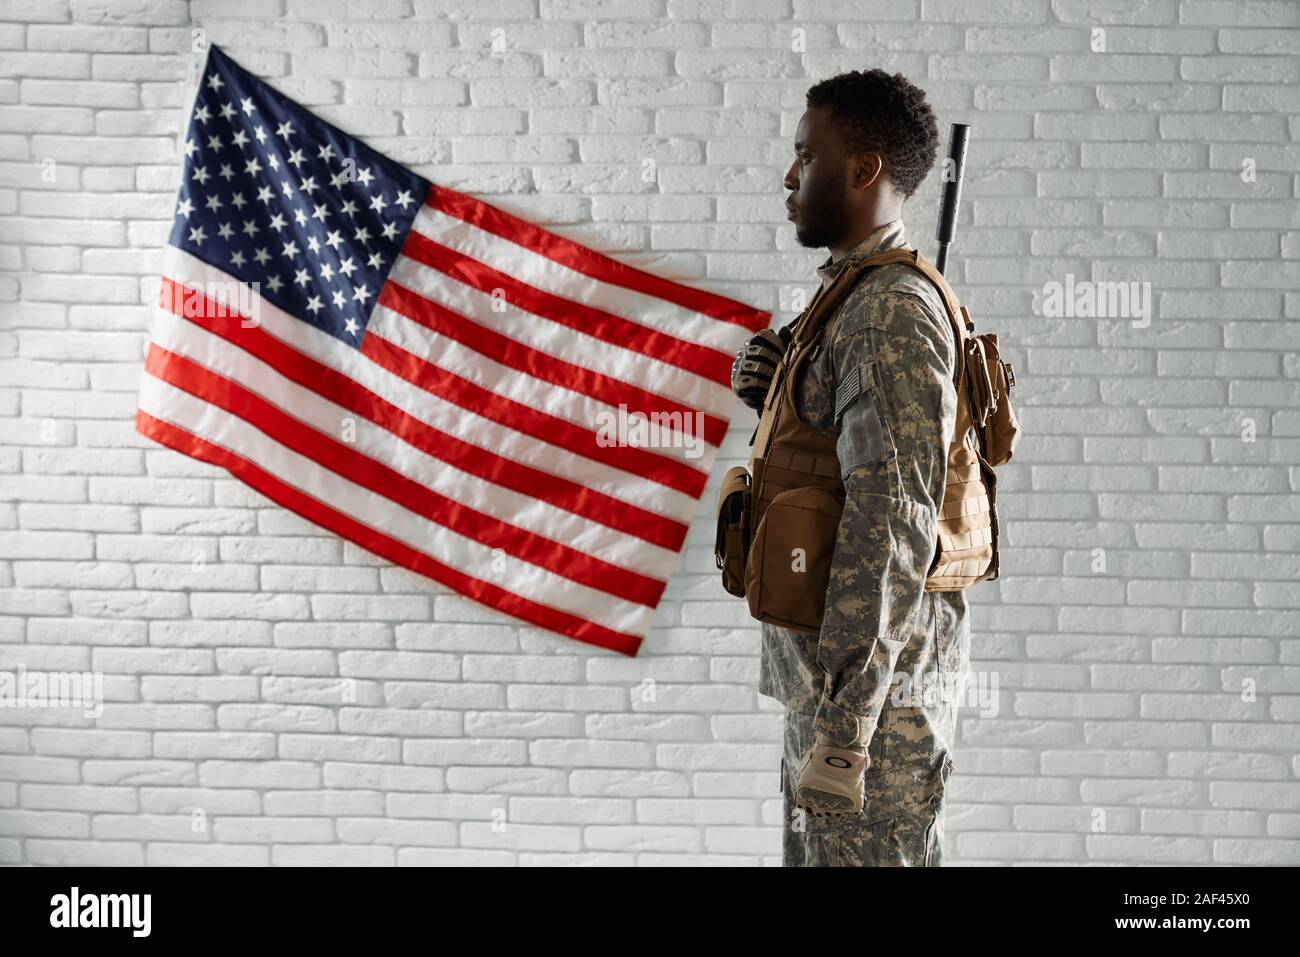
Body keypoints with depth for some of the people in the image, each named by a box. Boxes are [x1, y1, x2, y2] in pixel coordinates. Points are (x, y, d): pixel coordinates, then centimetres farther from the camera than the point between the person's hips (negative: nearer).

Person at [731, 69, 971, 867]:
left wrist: (842, 731, -25)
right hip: (830, 686, 10)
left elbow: (890, 526, -24)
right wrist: (777, 397, 3)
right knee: (815, 855, 19)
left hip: (872, 697, -10)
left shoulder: (890, 312, -17)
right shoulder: (860, 300, 15)